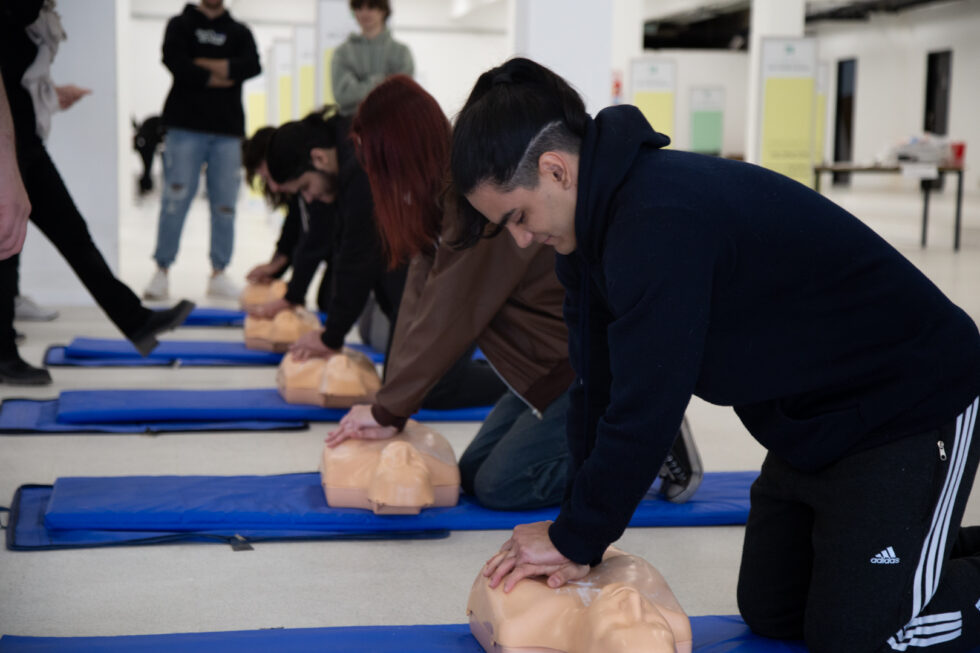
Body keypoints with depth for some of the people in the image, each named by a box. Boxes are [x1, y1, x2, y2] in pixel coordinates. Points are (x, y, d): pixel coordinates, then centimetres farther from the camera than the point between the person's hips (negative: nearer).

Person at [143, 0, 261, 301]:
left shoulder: (239, 32, 14)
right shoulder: (180, 25, 10)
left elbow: (252, 66, -4)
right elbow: (173, 59, -8)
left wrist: (206, 65, -9)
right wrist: (213, 78, -7)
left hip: (228, 130, 2)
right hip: (185, 126, -2)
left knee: (225, 205, 1)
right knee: (175, 200, -6)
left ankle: (219, 275, 8)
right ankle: (162, 272, 0)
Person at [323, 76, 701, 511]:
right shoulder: (443, 200, 3)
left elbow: (449, 316, -27)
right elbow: (419, 302, -2)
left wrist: (389, 411, -20)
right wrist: (389, 406, -8)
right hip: (551, 361, 10)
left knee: (498, 486, -10)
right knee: (471, 473, 9)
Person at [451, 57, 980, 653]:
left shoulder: (660, 224, -34)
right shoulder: (597, 220, -3)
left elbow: (647, 409, -32)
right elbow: (599, 387, -1)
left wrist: (576, 539, -20)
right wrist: (577, 532, -6)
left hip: (912, 407, -9)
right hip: (814, 422, 10)